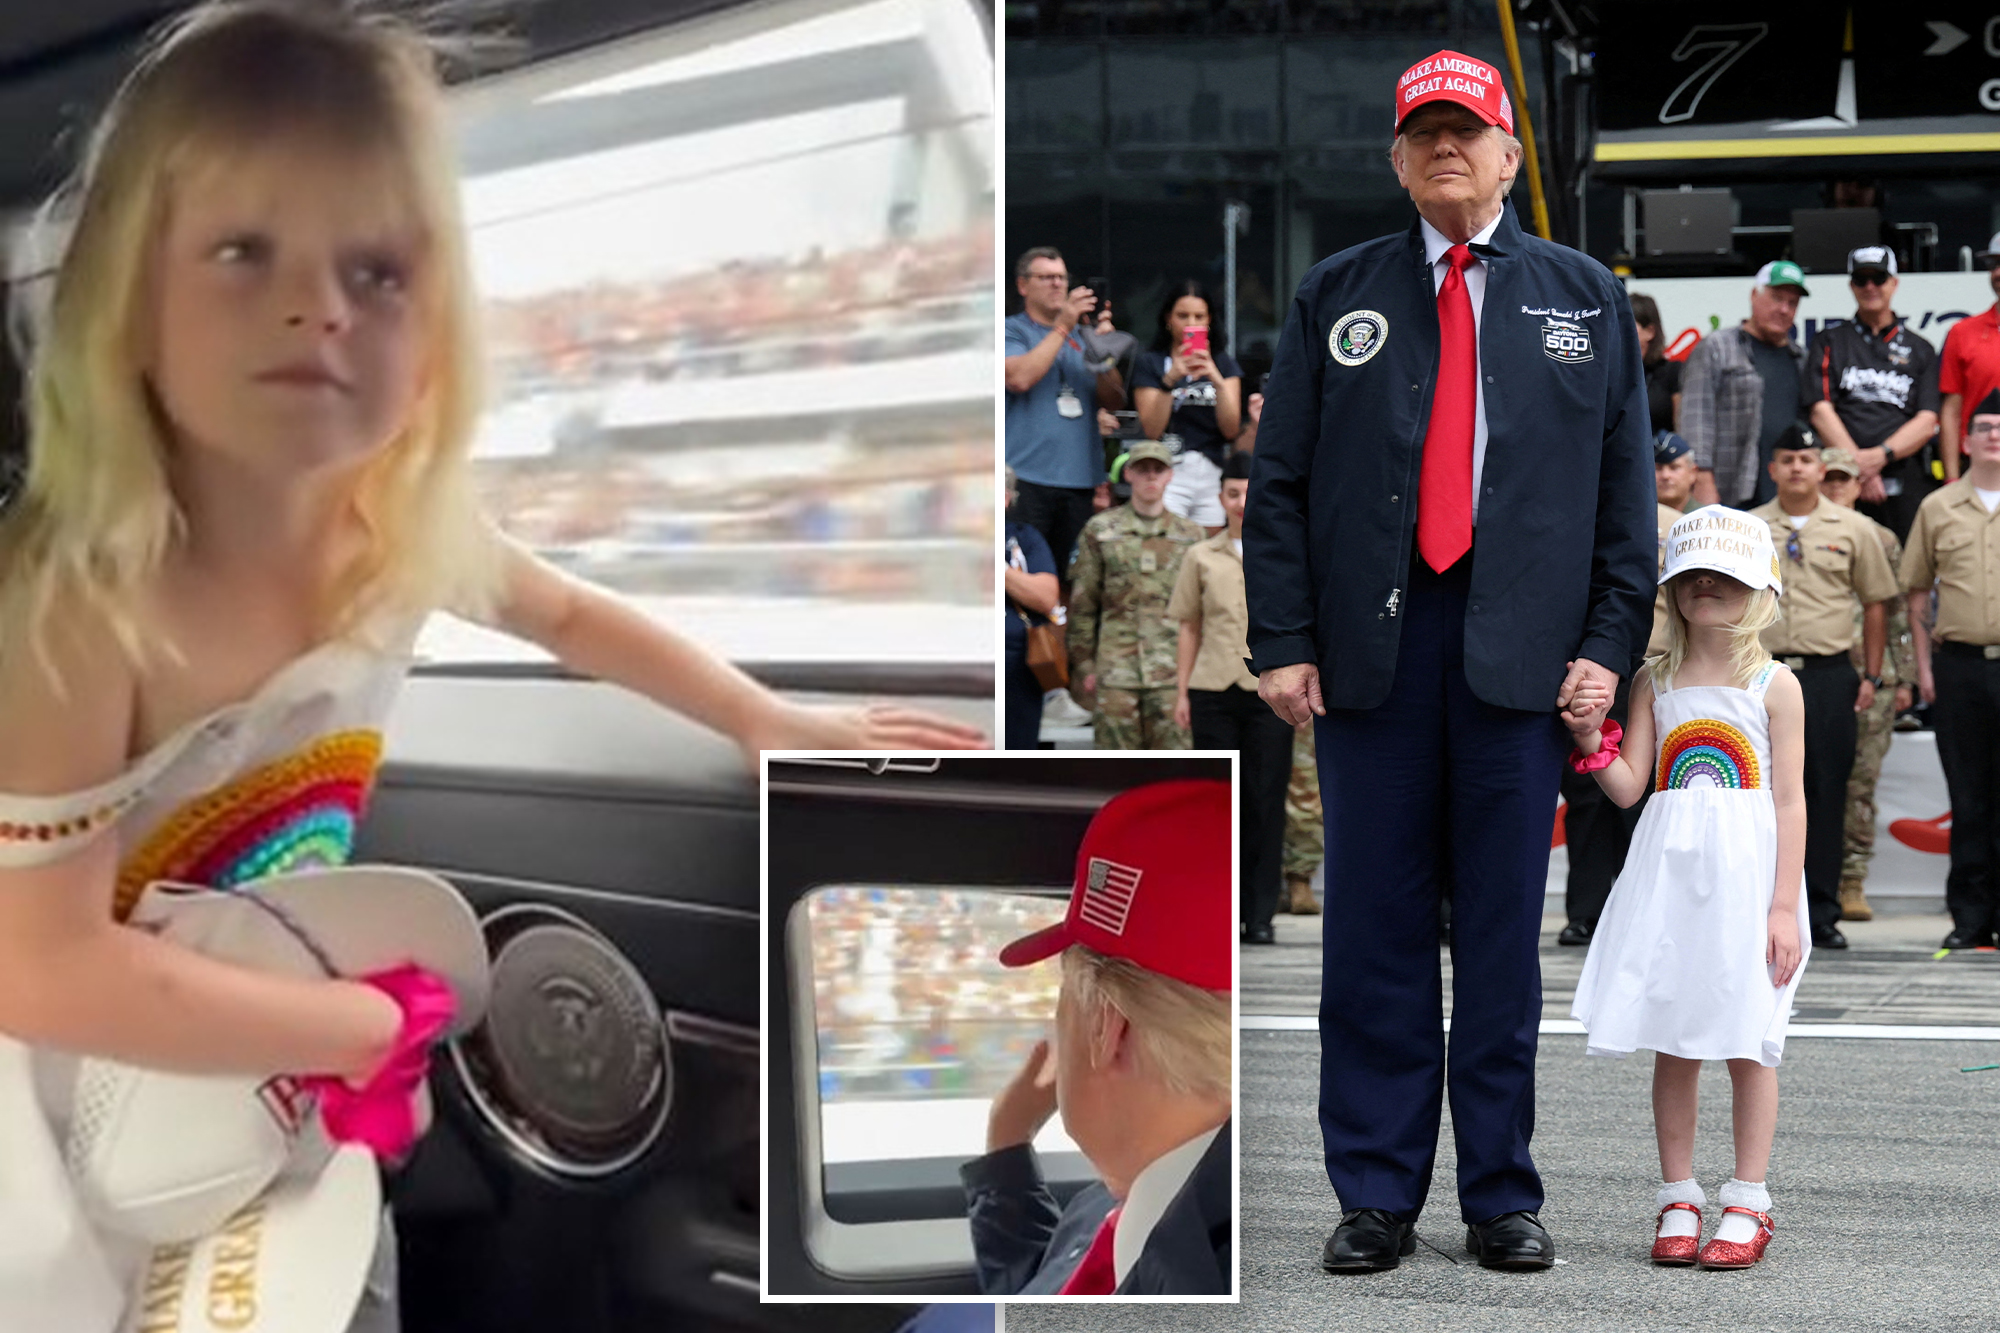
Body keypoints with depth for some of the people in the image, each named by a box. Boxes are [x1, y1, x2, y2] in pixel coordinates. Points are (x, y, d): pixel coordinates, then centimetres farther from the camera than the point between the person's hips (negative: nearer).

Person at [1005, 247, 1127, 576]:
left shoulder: (1082, 336, 19)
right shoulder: (1012, 330, 6)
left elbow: (1114, 401, 12)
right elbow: (1019, 378, -14)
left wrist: (1103, 349, -4)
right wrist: (1062, 326, -10)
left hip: (1082, 482, 5)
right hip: (1027, 482, -5)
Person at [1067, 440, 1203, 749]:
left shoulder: (1189, 535, 11)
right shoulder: (1100, 531, 6)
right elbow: (1082, 605, 6)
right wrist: (1083, 666, 2)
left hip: (1173, 674, 1)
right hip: (1116, 671, -1)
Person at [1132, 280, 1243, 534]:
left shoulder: (1224, 363, 13)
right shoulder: (1150, 362, 6)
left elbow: (1231, 430, 1)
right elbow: (1152, 430, -6)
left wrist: (1217, 380, -13)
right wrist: (1170, 378, -16)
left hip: (1214, 474, 3)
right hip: (1169, 473, -3)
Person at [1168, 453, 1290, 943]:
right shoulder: (1201, 557, 10)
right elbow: (1190, 628, 12)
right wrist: (1181, 691, 6)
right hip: (1213, 692, 1)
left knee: (1266, 801, -1)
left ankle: (1260, 914, 5)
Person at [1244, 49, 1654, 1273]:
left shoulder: (1586, 298, 13)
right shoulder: (1336, 297, 12)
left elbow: (1627, 486, 9)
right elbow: (1281, 482, 8)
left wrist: (1611, 642, -1)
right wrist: (1284, 641, -2)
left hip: (1522, 652, 0)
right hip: (1372, 643, 0)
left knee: (1504, 930, 4)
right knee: (1375, 926, 2)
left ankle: (1503, 1196, 12)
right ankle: (1377, 1198, 9)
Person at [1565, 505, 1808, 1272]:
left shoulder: (1774, 685, -1)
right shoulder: (1655, 681, 8)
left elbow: (1790, 802, -3)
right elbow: (1628, 787, 5)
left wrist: (1783, 906, -9)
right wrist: (1591, 739, -14)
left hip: (1745, 875, -3)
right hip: (1668, 875, 3)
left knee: (1745, 1044, 0)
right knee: (1671, 1042, 5)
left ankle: (1747, 1206, 9)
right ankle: (1678, 1200, 14)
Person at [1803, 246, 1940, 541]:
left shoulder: (1920, 349, 17)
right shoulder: (1829, 342, 14)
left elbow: (1927, 423, 6)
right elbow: (1821, 412, 2)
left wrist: (1880, 456, -11)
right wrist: (1858, 465, -9)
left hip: (1906, 484, 1)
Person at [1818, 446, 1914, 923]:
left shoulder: (1881, 541, 12)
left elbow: (1897, 614, 13)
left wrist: (1902, 678, 8)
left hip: (1872, 678, 1)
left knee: (1862, 781, 1)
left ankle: (1852, 882, 6)